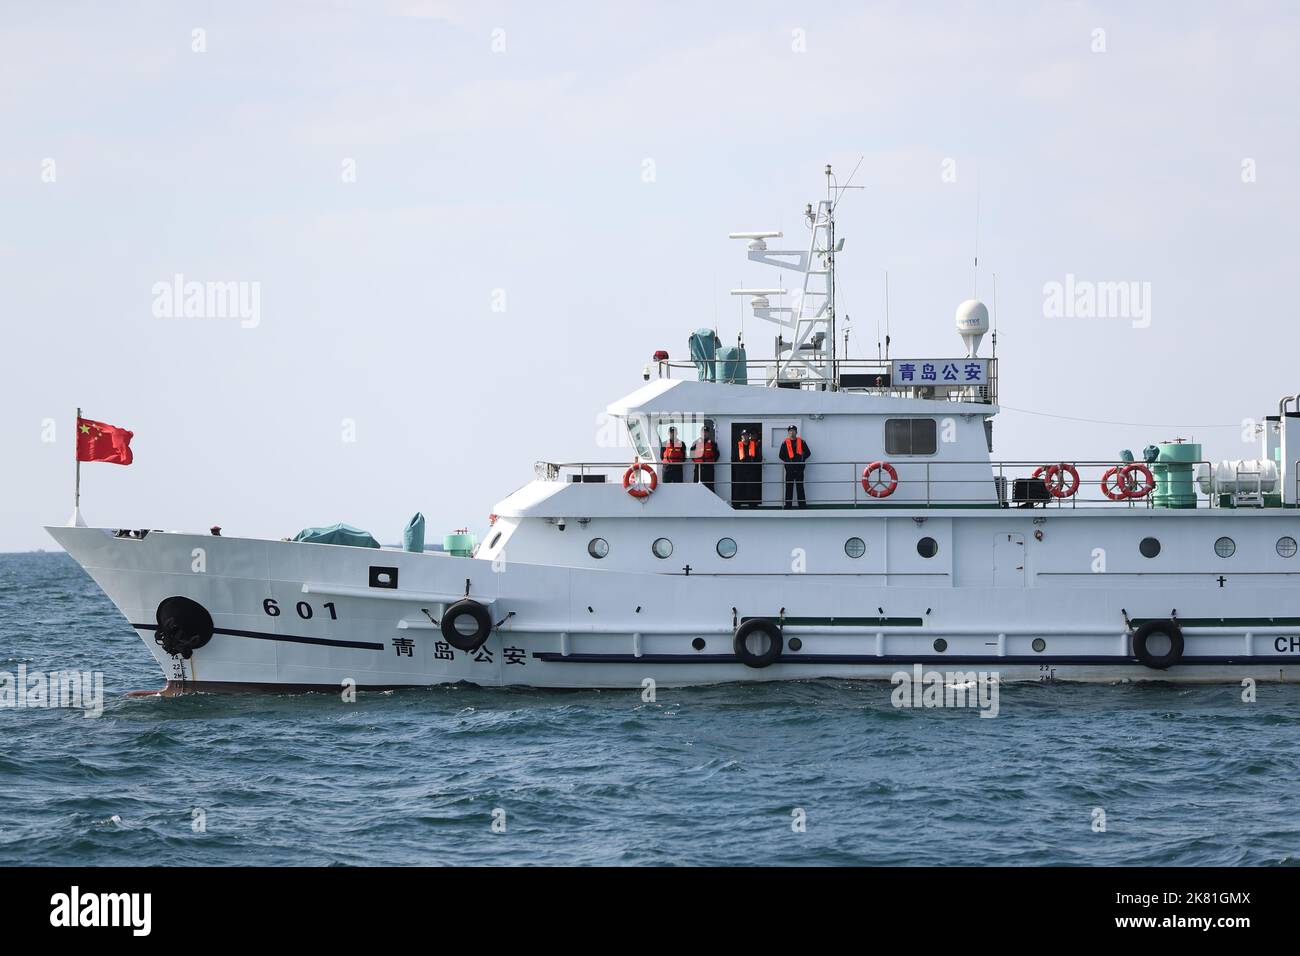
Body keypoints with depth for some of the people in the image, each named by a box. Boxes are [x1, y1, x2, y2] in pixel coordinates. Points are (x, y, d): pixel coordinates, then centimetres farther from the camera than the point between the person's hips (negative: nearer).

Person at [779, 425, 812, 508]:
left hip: (799, 467, 0)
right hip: (789, 467, 0)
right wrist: (788, 460, -3)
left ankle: (802, 504, 5)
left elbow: (808, 453, 8)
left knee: (800, 486, 2)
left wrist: (802, 459, -1)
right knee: (789, 486, 1)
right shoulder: (785, 443, 6)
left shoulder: (801, 442, 7)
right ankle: (788, 504, 4)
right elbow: (781, 455, 6)